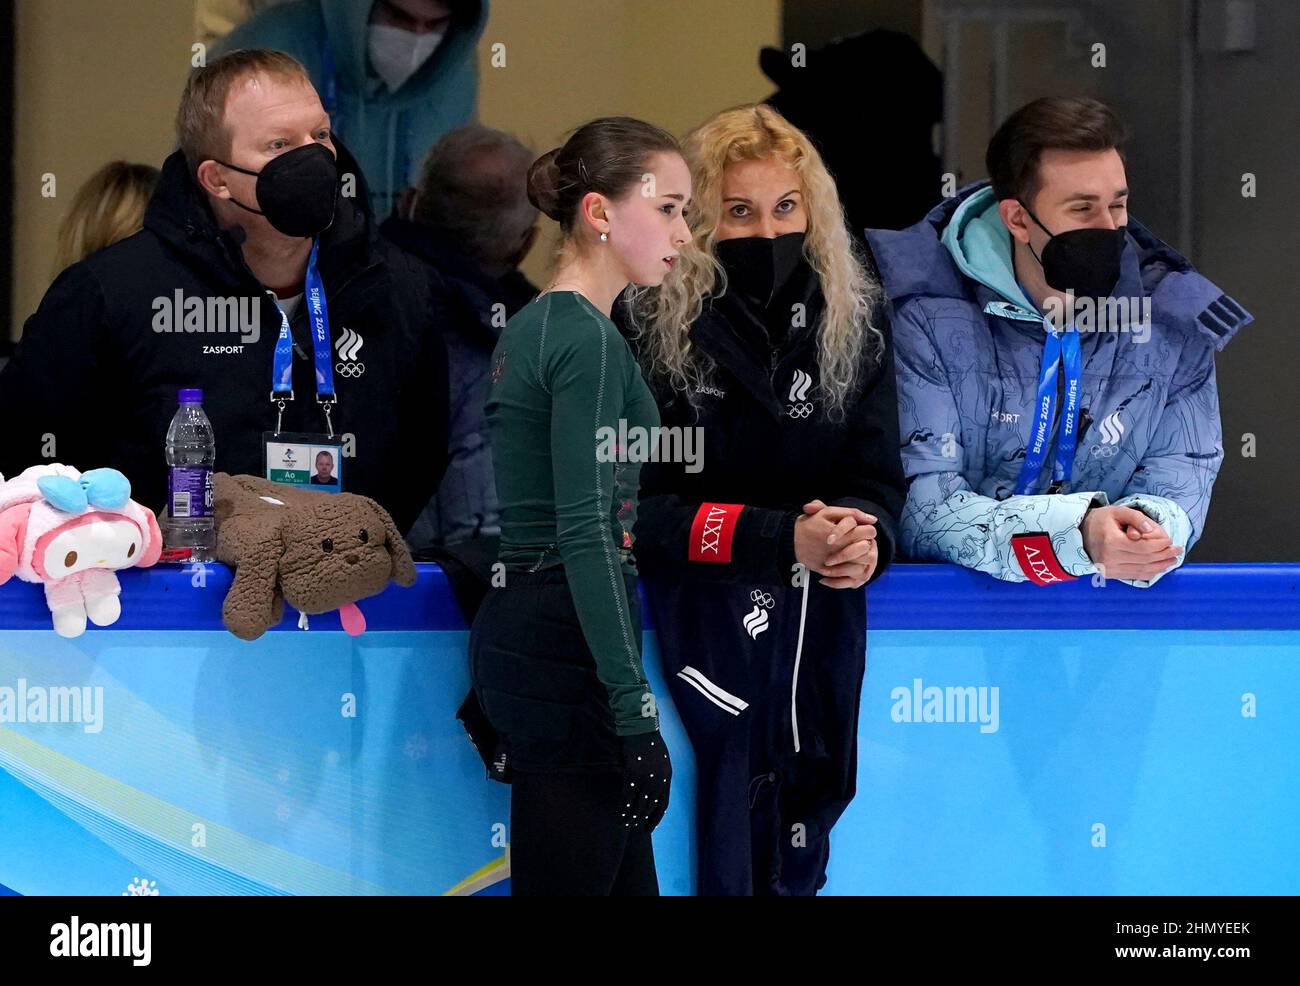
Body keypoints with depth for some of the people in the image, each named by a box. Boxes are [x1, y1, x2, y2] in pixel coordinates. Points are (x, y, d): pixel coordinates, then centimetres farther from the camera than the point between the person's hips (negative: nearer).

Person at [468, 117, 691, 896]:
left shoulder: (531, 328, 15)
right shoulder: (589, 341, -14)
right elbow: (585, 534, -21)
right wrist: (635, 708, -22)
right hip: (569, 650, -10)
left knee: (628, 881, 13)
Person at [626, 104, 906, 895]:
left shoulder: (851, 321, 6)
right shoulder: (652, 324, -7)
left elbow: (879, 476, 6)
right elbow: (636, 508, -10)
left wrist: (865, 536, -18)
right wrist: (783, 537, -19)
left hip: (821, 619, 4)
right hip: (705, 614, -4)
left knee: (799, 857, 9)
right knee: (727, 854, -9)